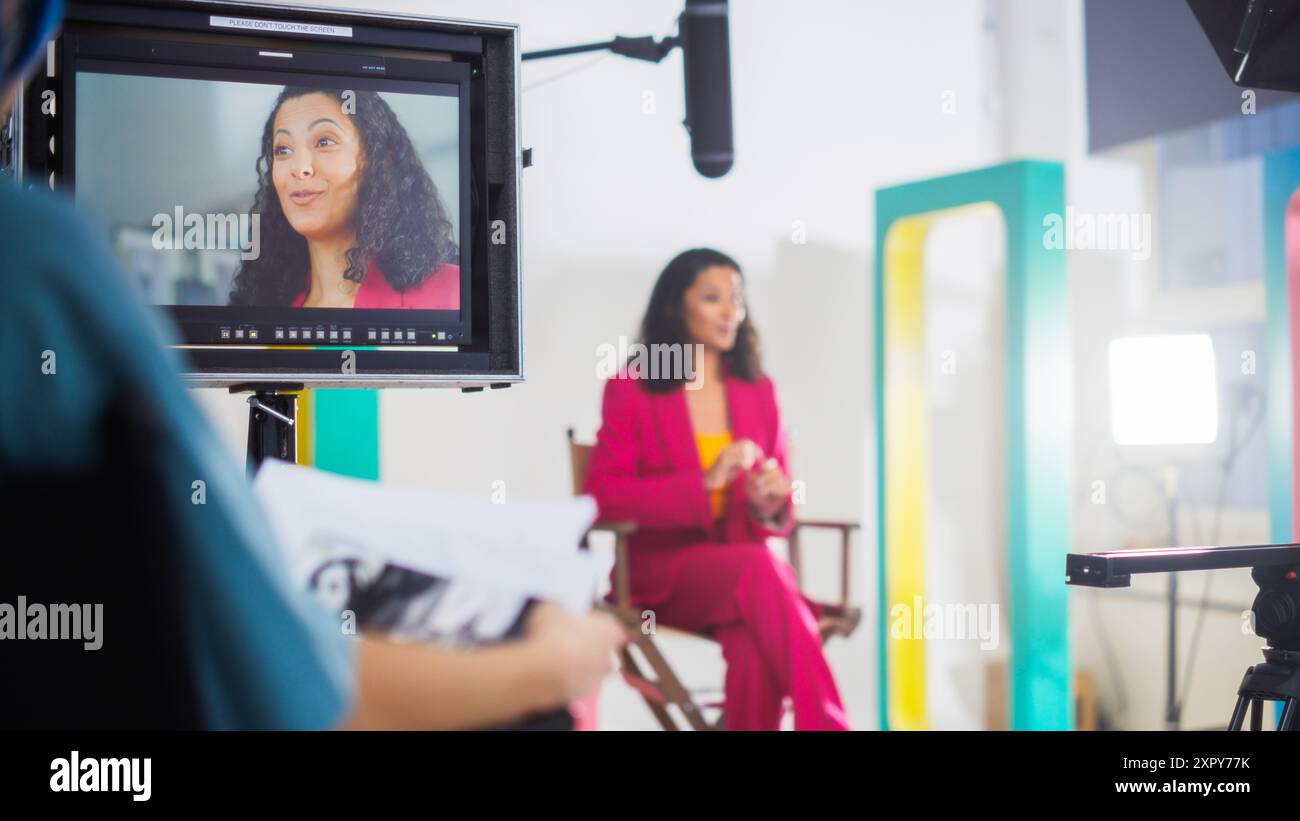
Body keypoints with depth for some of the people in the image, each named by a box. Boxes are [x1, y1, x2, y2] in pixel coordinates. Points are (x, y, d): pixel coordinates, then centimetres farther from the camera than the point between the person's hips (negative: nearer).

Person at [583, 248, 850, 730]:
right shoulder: (630, 389, 1)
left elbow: (777, 509, 15)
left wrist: (770, 506, -12)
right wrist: (704, 483, -19)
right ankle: (826, 723, -35)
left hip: (744, 568, 3)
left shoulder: (758, 390, 12)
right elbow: (603, 495, -9)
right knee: (760, 568, -35)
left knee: (755, 640, -35)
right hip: (662, 571, -3)